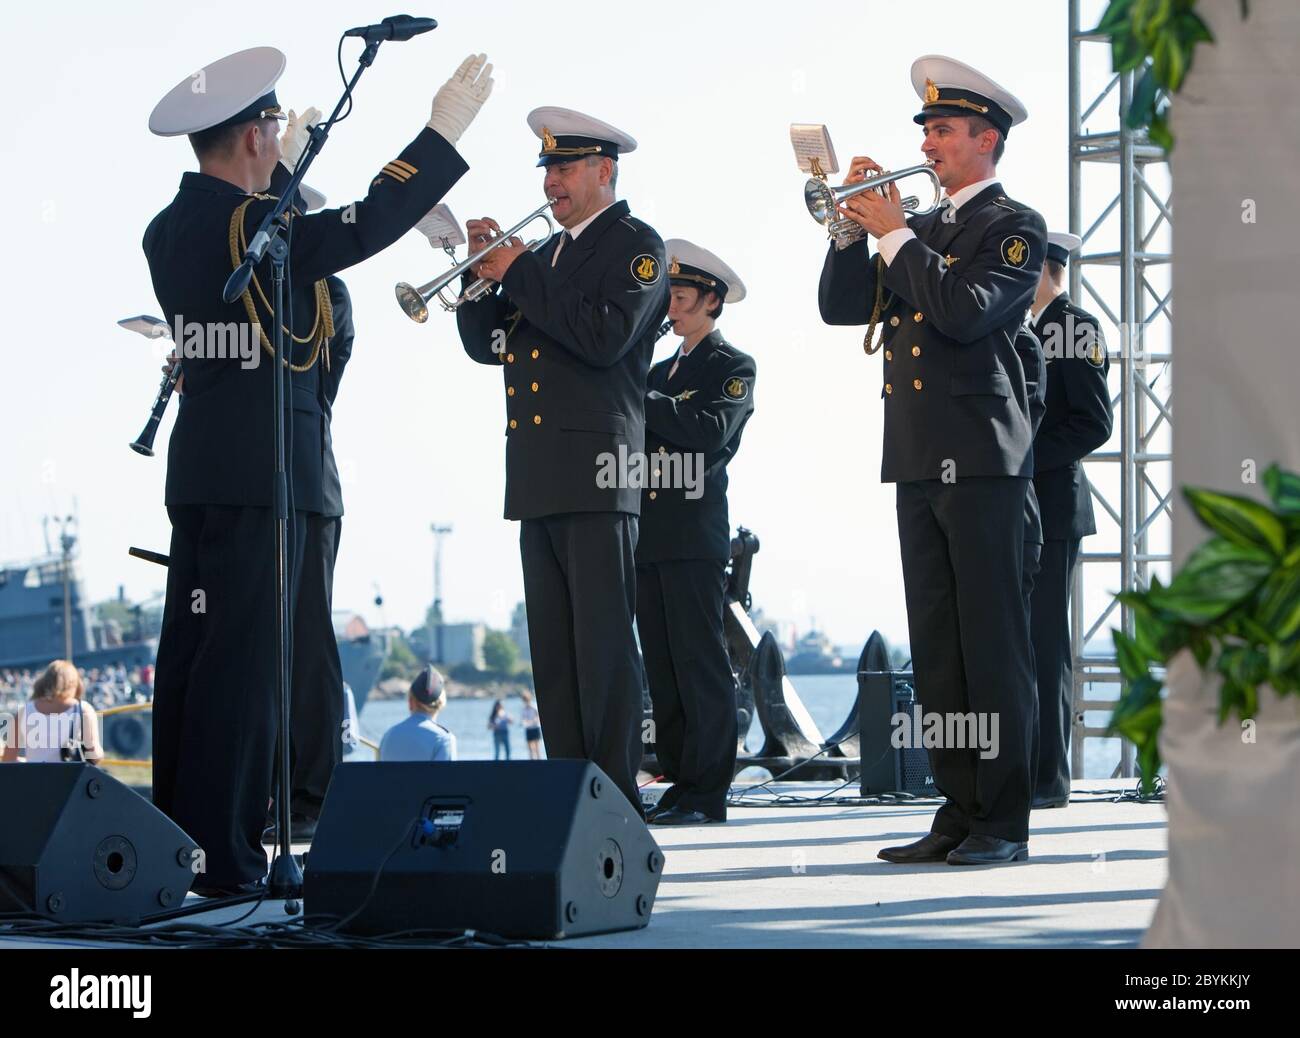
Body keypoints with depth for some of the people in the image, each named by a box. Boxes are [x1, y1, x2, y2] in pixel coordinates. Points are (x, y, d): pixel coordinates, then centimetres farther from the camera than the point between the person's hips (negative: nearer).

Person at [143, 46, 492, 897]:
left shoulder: (171, 229, 12)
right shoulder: (251, 226, -14)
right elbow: (366, 226, -21)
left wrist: (282, 173, 43)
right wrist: (447, 129, -14)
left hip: (203, 468, 9)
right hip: (260, 474, -9)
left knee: (192, 659, 11)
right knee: (243, 666, -8)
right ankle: (224, 858, -7)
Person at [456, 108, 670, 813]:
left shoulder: (635, 246, -1)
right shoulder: (545, 255, 21)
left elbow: (605, 336, -17)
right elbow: (486, 345, 19)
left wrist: (521, 274, -11)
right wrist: (485, 271, 3)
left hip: (596, 472, -8)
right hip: (536, 479, 8)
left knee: (604, 644, -10)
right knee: (552, 649, 7)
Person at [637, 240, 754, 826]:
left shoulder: (733, 368, 1)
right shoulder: (660, 371, 23)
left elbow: (711, 432, -16)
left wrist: (642, 401, -14)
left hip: (695, 535, -7)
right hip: (649, 532, 7)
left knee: (700, 664, -8)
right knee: (662, 667, 6)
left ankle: (707, 793, -8)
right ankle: (677, 783, 10)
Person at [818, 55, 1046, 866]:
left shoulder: (1014, 229, -2)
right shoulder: (922, 232, 20)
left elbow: (964, 311, -19)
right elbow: (841, 306, 15)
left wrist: (894, 234, -12)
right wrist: (858, 228, 2)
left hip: (981, 461, -7)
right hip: (918, 463, 8)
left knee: (992, 645, -6)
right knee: (937, 651, 7)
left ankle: (1005, 822, -4)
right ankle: (959, 812, 10)